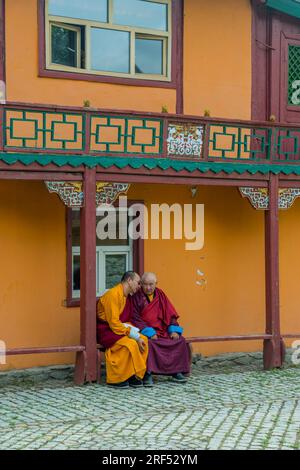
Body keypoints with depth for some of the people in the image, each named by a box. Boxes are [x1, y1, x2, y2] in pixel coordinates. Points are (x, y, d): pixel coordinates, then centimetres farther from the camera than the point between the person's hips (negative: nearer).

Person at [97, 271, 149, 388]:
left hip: (121, 327, 9)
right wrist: (135, 336, -22)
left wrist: (136, 334, -4)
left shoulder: (127, 296, 9)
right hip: (106, 330, -8)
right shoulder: (113, 294, -19)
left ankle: (134, 375, -7)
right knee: (130, 344, -30)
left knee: (143, 340, -13)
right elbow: (114, 323, -23)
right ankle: (115, 379, -18)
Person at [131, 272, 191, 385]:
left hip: (162, 330, 5)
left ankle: (177, 371, -8)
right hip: (145, 331, -5)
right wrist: (149, 332, -21)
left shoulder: (160, 295, 10)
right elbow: (135, 319, -9)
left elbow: (170, 314, 11)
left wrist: (174, 330, -6)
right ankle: (148, 373, -28)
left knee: (180, 340, -15)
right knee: (148, 342, -36)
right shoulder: (137, 297, -4)